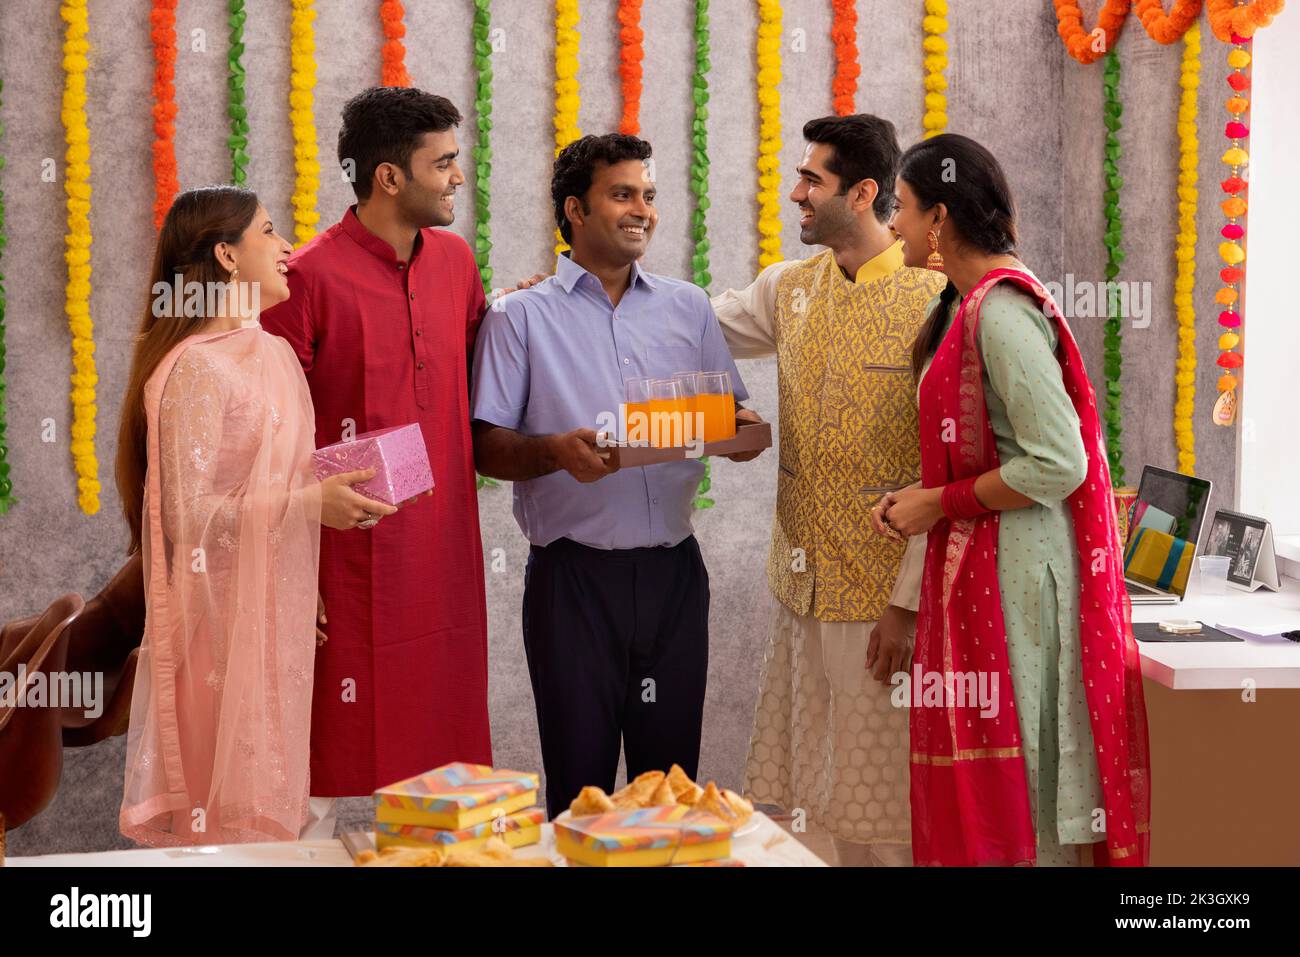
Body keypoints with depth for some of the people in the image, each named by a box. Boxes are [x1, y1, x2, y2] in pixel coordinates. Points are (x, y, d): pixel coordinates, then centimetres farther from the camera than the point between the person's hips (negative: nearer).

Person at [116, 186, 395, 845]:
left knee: (271, 793, 12)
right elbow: (187, 515, -18)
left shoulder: (271, 355, 12)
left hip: (277, 607, 8)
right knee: (231, 812, -2)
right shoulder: (195, 369, -14)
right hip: (225, 615, -8)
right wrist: (309, 503, -21)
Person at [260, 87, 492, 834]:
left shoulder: (455, 260, 9)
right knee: (330, 753, 2)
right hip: (351, 556, -6)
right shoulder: (310, 279, -11)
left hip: (443, 550, 6)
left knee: (437, 757, 12)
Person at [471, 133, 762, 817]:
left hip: (673, 571, 3)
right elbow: (486, 447, -2)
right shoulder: (522, 317, 2)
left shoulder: (688, 307, 14)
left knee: (672, 774, 7)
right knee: (580, 780, 0)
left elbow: (732, 411, 15)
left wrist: (742, 428, -8)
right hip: (574, 575, -3)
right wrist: (557, 451, -22)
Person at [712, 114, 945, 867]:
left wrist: (911, 603, -16)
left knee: (887, 812, 3)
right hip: (803, 588, 6)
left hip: (885, 599, -6)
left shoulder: (933, 300, -12)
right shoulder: (790, 289, 8)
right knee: (827, 800, 13)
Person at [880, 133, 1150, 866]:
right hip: (973, 563, 9)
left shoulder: (1002, 311, -17)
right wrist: (915, 503, 5)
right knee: (976, 783, 13)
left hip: (1015, 564, -9)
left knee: (1015, 780, -1)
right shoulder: (969, 304, 13)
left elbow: (1057, 464, -23)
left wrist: (941, 503, -14)